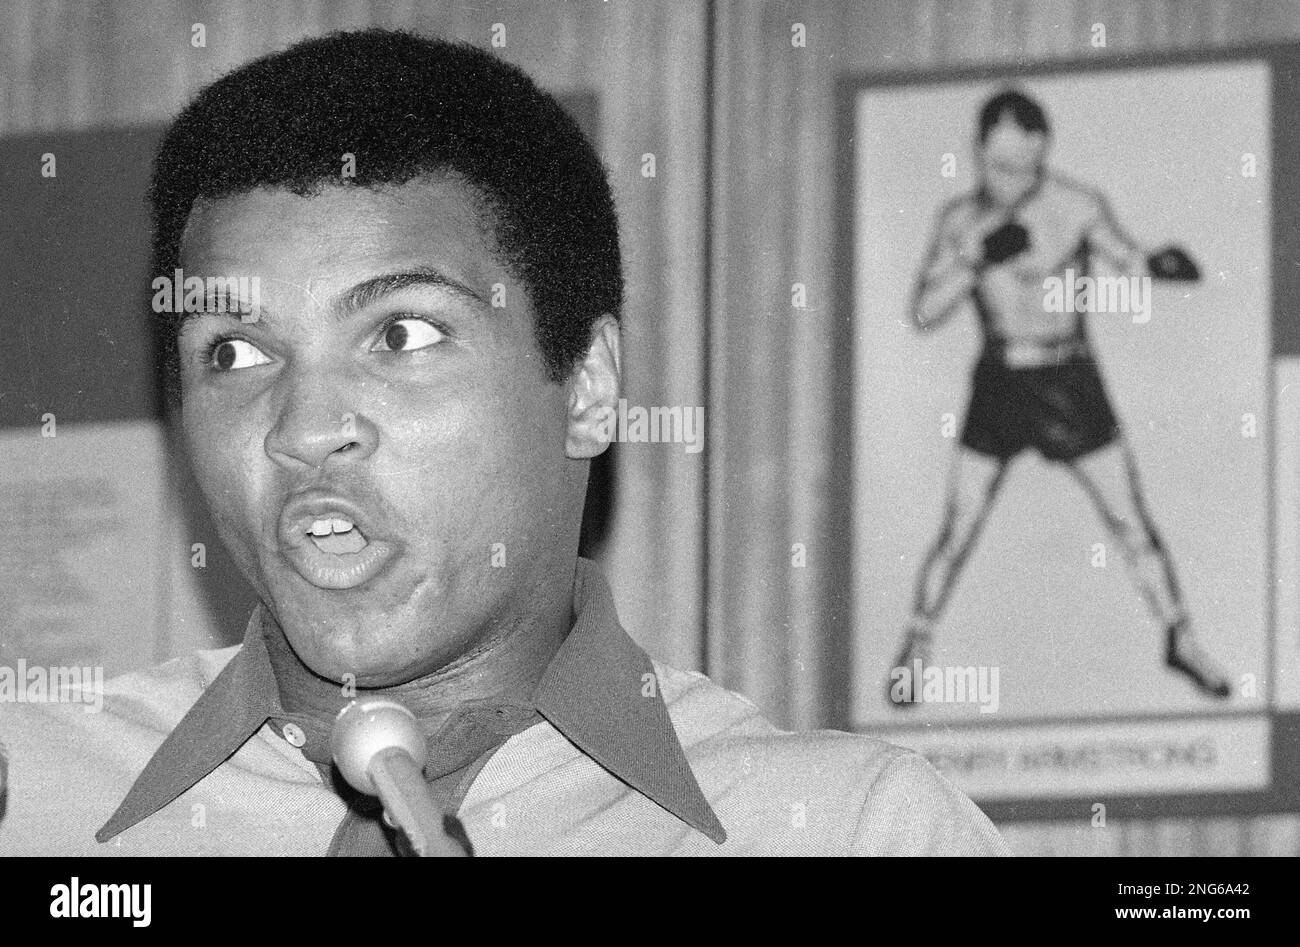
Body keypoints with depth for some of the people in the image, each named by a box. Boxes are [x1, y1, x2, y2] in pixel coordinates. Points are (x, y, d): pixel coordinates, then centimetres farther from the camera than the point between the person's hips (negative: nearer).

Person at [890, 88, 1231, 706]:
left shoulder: (1077, 207, -9)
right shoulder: (961, 220, -2)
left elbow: (1128, 266, -15)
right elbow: (924, 313, -7)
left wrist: (1160, 265, -39)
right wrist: (978, 257, -21)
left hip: (1072, 385, -1)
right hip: (999, 387, 1)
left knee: (1132, 524, 1)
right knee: (957, 533, -1)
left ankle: (1180, 639, 18)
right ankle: (913, 652, 16)